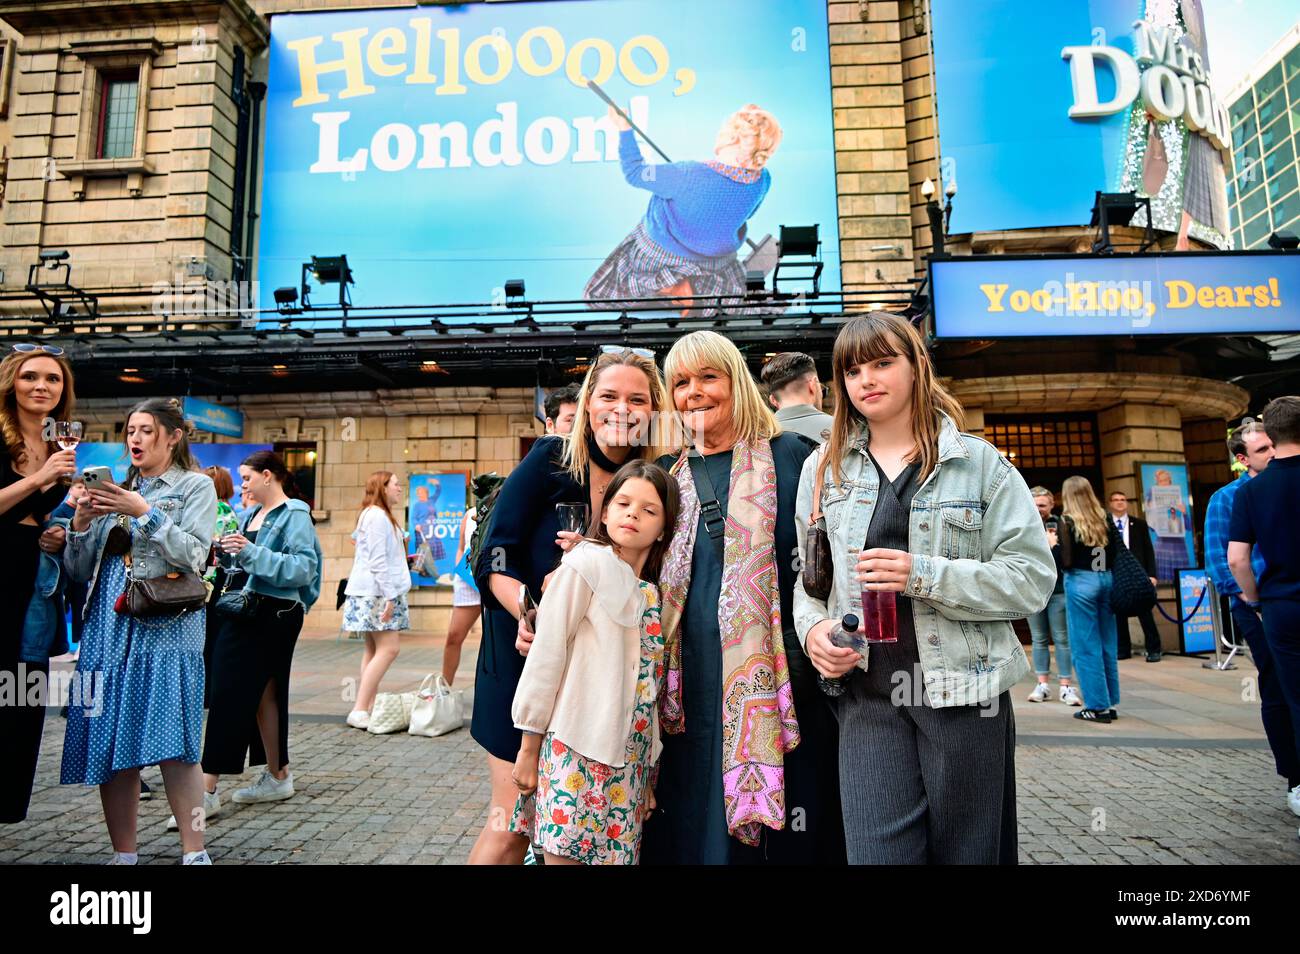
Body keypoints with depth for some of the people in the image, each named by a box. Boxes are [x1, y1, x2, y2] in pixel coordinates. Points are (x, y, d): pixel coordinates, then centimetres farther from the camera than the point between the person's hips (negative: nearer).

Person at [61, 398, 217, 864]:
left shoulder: (195, 486, 5)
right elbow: (80, 571, 16)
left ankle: (194, 852, -2)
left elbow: (193, 556, -8)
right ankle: (123, 854, 14)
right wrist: (81, 522, 0)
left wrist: (145, 512, -15)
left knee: (172, 747, -9)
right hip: (109, 628, 6)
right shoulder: (117, 490, 20)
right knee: (109, 746, 4)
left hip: (166, 629, -5)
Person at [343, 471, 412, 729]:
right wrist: (389, 596, -19)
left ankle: (368, 707, 8)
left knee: (374, 650, 7)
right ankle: (359, 710, -14)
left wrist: (391, 595, 20)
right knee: (388, 648, -13)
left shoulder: (377, 515, 21)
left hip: (373, 594, 11)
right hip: (376, 592, -11)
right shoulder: (377, 516, -11)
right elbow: (378, 560, -18)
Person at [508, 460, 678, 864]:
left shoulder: (651, 593, 11)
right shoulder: (587, 563, -8)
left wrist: (648, 772, 16)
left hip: (629, 760, 6)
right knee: (566, 853, -2)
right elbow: (546, 656, -9)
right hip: (577, 752, -6)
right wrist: (530, 747, -8)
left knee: (615, 853, 8)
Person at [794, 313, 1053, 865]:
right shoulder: (823, 469, 9)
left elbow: (1033, 579, -5)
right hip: (866, 693, 1)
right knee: (878, 852, -2)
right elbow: (805, 575, 13)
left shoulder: (979, 462, 1)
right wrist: (813, 627, -8)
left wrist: (924, 574, -17)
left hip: (964, 689, -1)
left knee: (965, 853, 11)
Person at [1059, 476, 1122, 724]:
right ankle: (1110, 703, 19)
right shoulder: (1105, 520, 7)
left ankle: (1098, 706, 5)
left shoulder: (1068, 522, -9)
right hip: (1106, 580, 6)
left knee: (1086, 646, 2)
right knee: (1108, 644, 12)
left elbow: (1066, 562, -12)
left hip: (1080, 582, -6)